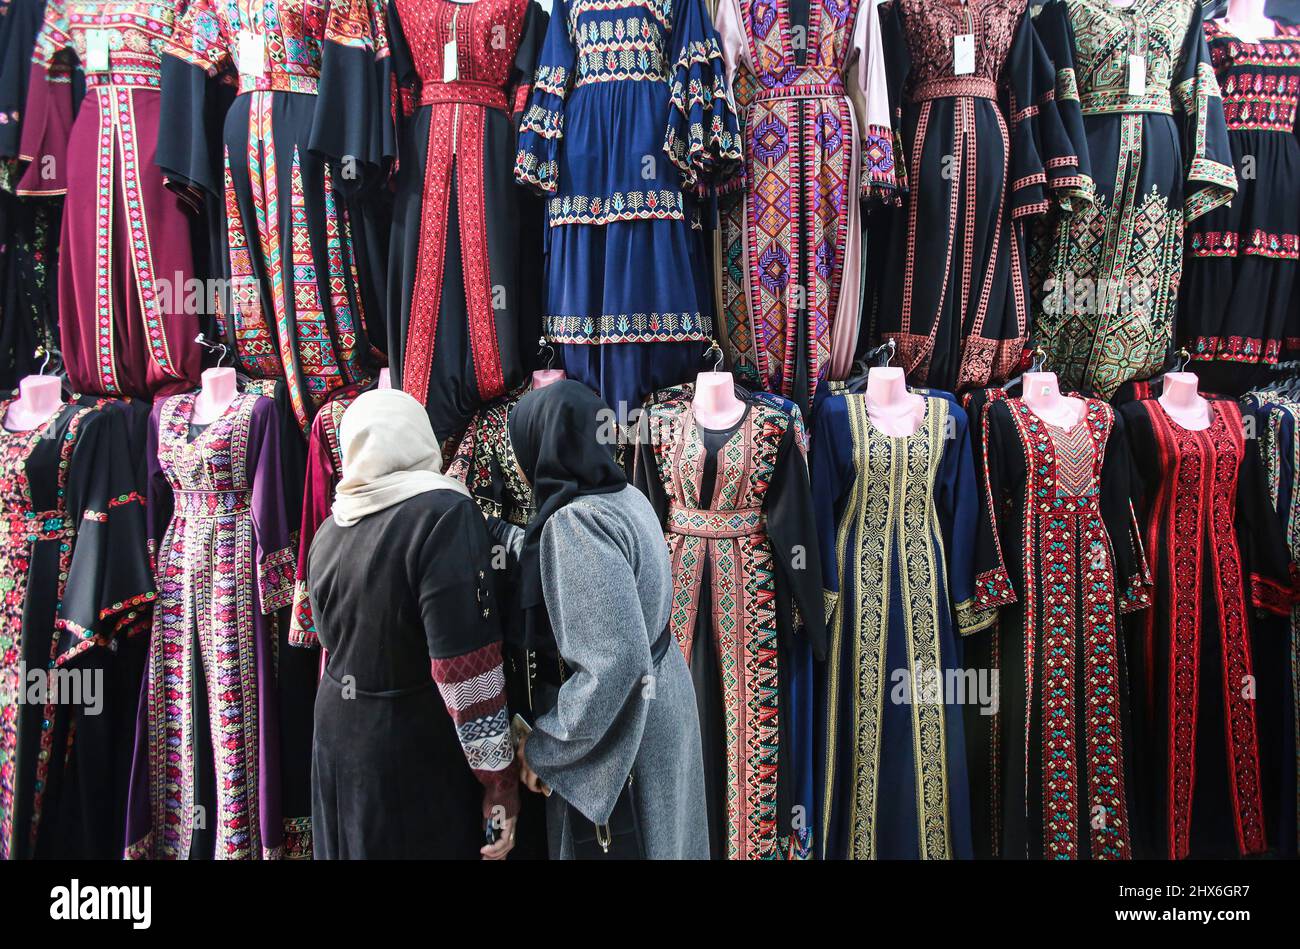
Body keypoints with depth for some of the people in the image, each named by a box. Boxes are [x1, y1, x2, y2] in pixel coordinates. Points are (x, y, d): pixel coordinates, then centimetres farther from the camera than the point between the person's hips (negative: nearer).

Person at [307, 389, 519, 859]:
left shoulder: (330, 526, 2)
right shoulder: (442, 513, -19)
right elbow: (465, 667, -23)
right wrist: (499, 780, -17)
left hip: (338, 734, 7)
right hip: (420, 754, -6)